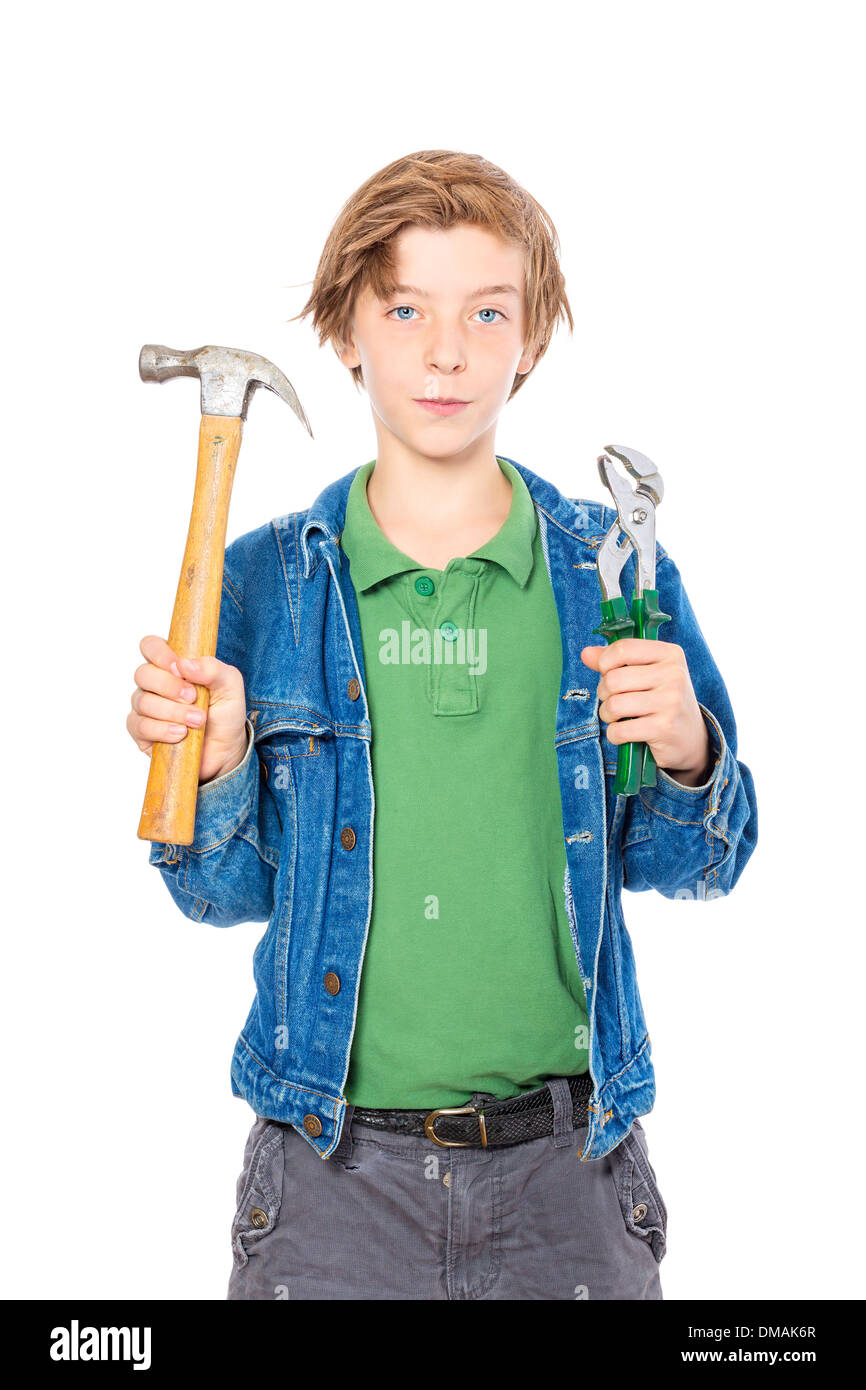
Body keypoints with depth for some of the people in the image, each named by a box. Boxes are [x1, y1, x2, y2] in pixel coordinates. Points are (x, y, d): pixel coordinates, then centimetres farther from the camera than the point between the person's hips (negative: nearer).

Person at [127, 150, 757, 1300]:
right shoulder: (264, 583, -2)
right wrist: (215, 771, -16)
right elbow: (231, 892, 3)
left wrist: (687, 759, -15)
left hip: (566, 1161, 1)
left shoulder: (613, 573, -2)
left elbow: (688, 867, 5)